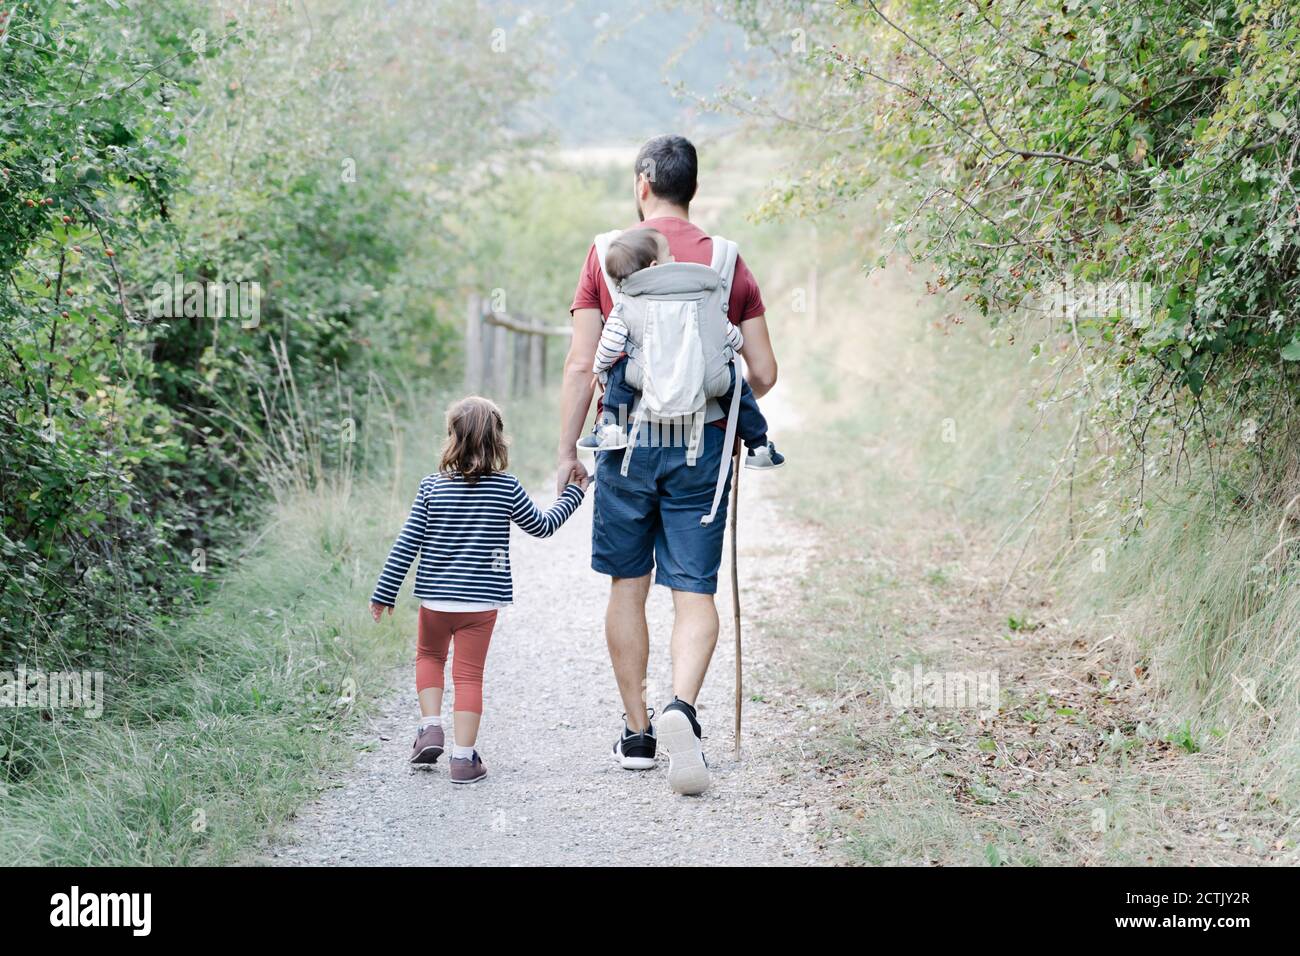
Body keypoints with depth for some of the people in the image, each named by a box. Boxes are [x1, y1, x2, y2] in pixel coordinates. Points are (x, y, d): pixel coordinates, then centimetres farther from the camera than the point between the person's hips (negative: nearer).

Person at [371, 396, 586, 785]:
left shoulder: (432, 487, -6)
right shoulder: (507, 488, -6)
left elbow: (407, 544, -4)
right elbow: (542, 526, 9)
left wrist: (384, 593, 4)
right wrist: (572, 494, 26)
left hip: (435, 598, 1)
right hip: (482, 601, -1)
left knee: (429, 656, 25)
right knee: (469, 674, 6)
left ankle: (430, 727, 10)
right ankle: (464, 758, 4)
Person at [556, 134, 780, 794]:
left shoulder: (608, 254, 1)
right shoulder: (727, 262, 4)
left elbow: (580, 365, -3)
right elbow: (764, 373, 5)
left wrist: (567, 451, 4)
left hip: (626, 441, 0)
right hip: (701, 443, 0)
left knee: (627, 586, 12)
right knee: (695, 592, 2)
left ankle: (637, 734, 18)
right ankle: (682, 706, -23)